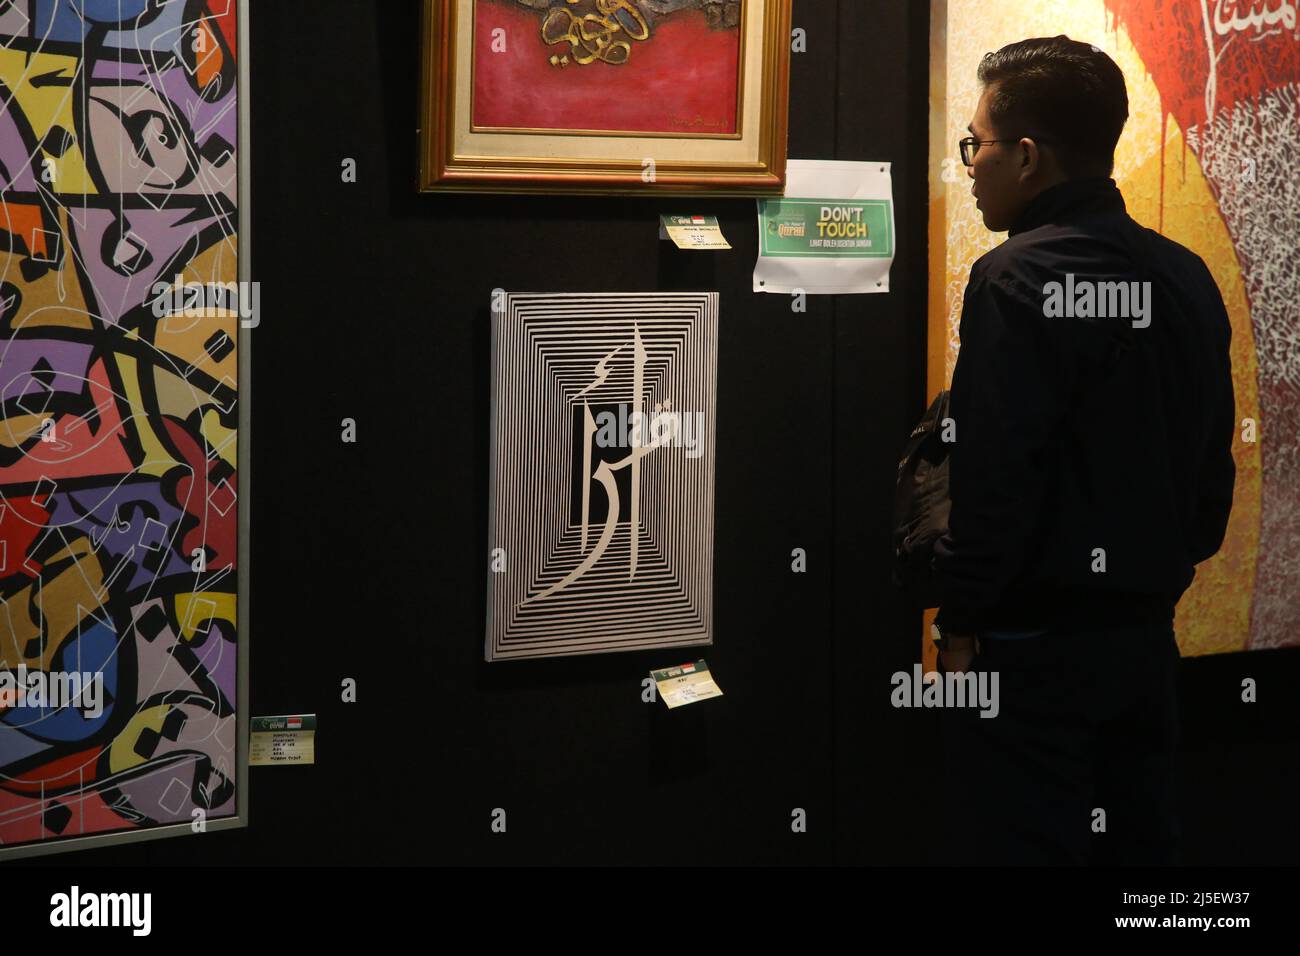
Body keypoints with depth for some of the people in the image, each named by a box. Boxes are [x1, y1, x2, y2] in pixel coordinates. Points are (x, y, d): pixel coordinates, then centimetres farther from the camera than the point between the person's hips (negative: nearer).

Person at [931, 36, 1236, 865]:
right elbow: (1213, 461, 12)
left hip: (1031, 644, -7)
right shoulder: (1186, 279, 8)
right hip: (1145, 638, 7)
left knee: (1024, 845, -1)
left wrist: (962, 618, -11)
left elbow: (995, 473, -20)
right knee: (1139, 840, 14)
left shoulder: (1020, 280, -15)